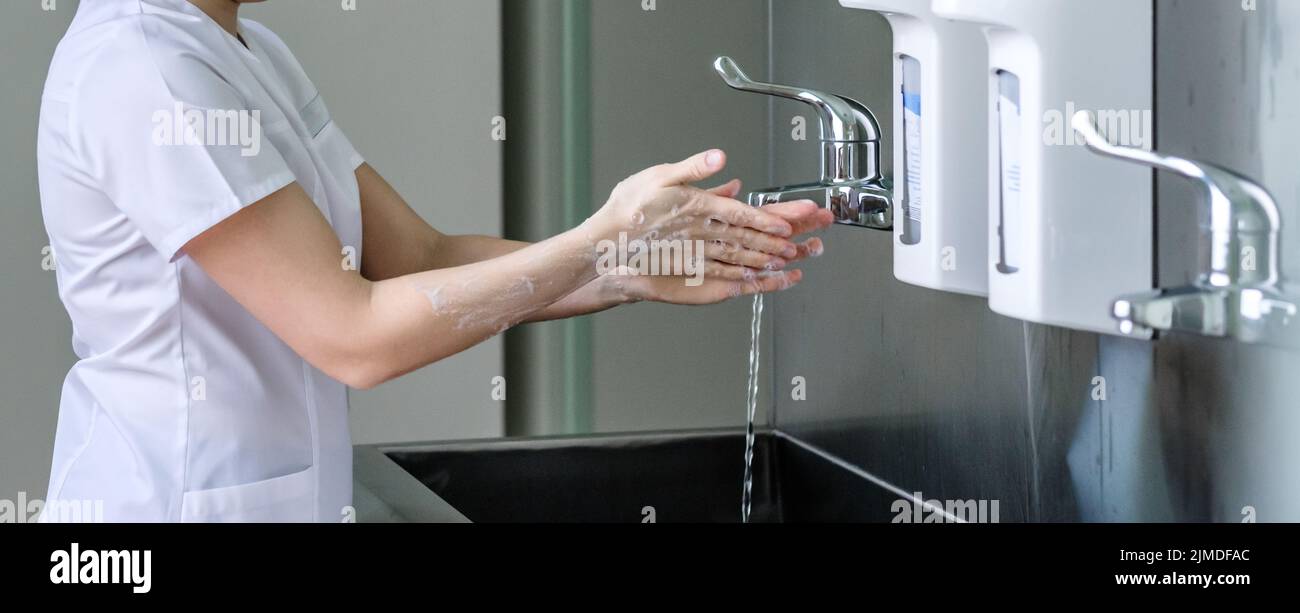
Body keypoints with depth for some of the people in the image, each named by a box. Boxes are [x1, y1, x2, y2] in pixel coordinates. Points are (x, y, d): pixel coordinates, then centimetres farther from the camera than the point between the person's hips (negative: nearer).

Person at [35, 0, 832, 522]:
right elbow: (355, 338, -21)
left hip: (280, 492, 8)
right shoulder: (137, 71, -20)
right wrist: (606, 241, -16)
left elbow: (423, 260, 5)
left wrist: (641, 274, -7)